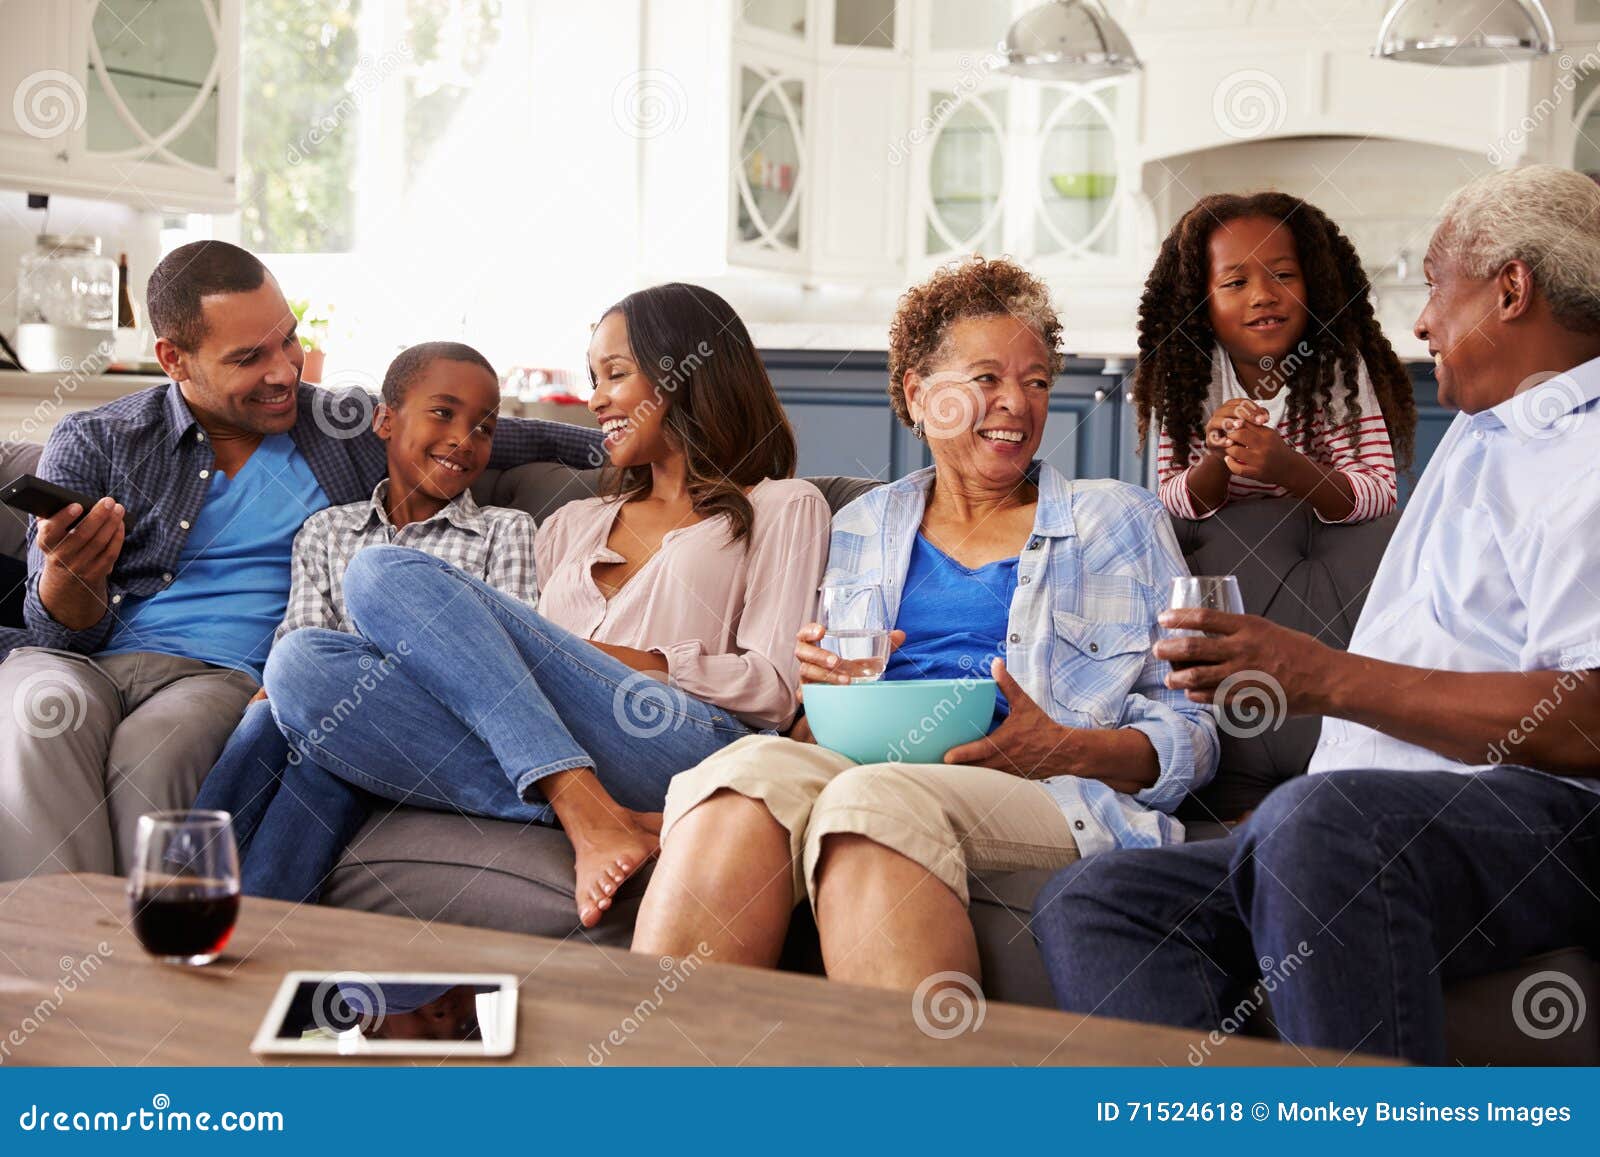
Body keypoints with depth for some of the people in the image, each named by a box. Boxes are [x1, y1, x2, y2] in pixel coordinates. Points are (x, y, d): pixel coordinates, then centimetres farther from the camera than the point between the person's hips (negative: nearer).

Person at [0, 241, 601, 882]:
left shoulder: (349, 427, 15)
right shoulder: (92, 444, 9)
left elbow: (508, 436, 26)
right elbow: (60, 630, 3)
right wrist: (67, 573, -21)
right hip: (83, 661, 0)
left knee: (149, 752, -36)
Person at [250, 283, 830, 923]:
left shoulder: (781, 508, 20)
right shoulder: (573, 524, 37)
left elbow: (774, 689, 6)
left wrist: (645, 663, -6)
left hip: (682, 745, -5)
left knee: (386, 575, -19)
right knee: (302, 663, -20)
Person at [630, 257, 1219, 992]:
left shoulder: (1120, 521, 19)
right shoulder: (860, 528, 26)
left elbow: (1190, 739, 12)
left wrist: (1063, 748, -9)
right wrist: (817, 681, 1)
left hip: (1053, 800, -2)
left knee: (874, 800, -37)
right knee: (755, 764, -34)